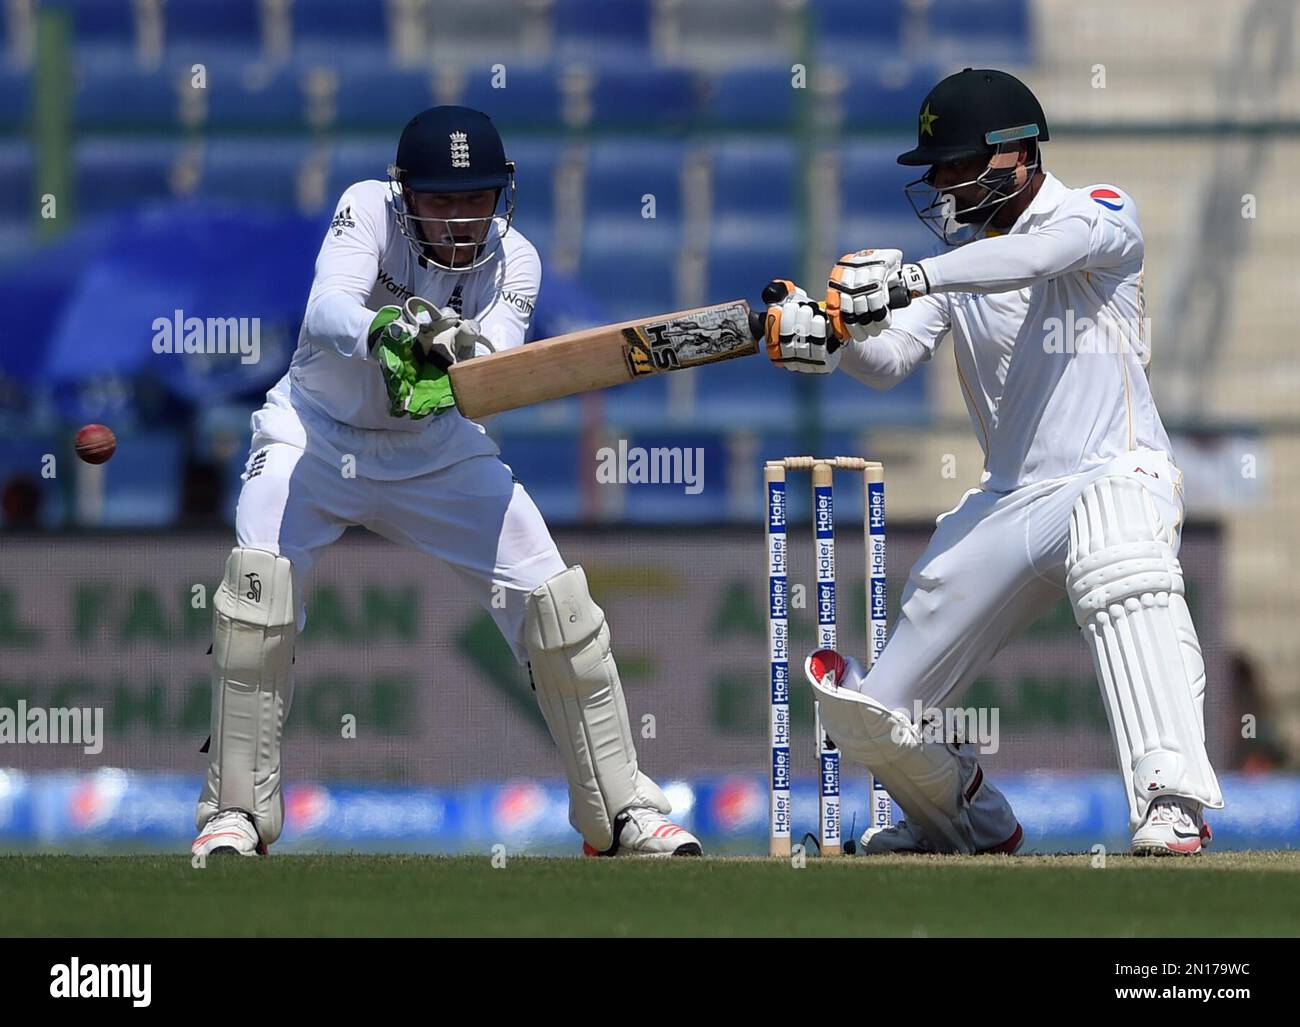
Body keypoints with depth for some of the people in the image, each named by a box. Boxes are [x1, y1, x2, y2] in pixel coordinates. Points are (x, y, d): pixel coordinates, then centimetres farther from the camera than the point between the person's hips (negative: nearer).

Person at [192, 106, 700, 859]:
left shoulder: (513, 262, -16)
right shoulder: (369, 211, -22)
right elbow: (325, 310, -40)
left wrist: (454, 356, -56)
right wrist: (379, 331, -62)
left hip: (436, 449, 2)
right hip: (318, 431, -2)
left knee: (553, 598, -7)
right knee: (258, 582, -26)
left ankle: (624, 811, 8)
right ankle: (236, 813, -13)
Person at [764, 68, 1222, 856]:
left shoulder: (1101, 215, -3)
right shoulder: (959, 261, 15)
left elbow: (1042, 252, -25)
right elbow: (889, 362, 1)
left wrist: (909, 278, -38)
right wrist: (827, 333, -21)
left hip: (1118, 475, -7)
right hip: (1010, 502, 7)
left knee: (1114, 558, -44)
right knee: (867, 710, 5)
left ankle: (1174, 804, -50)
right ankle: (977, 825, 34)